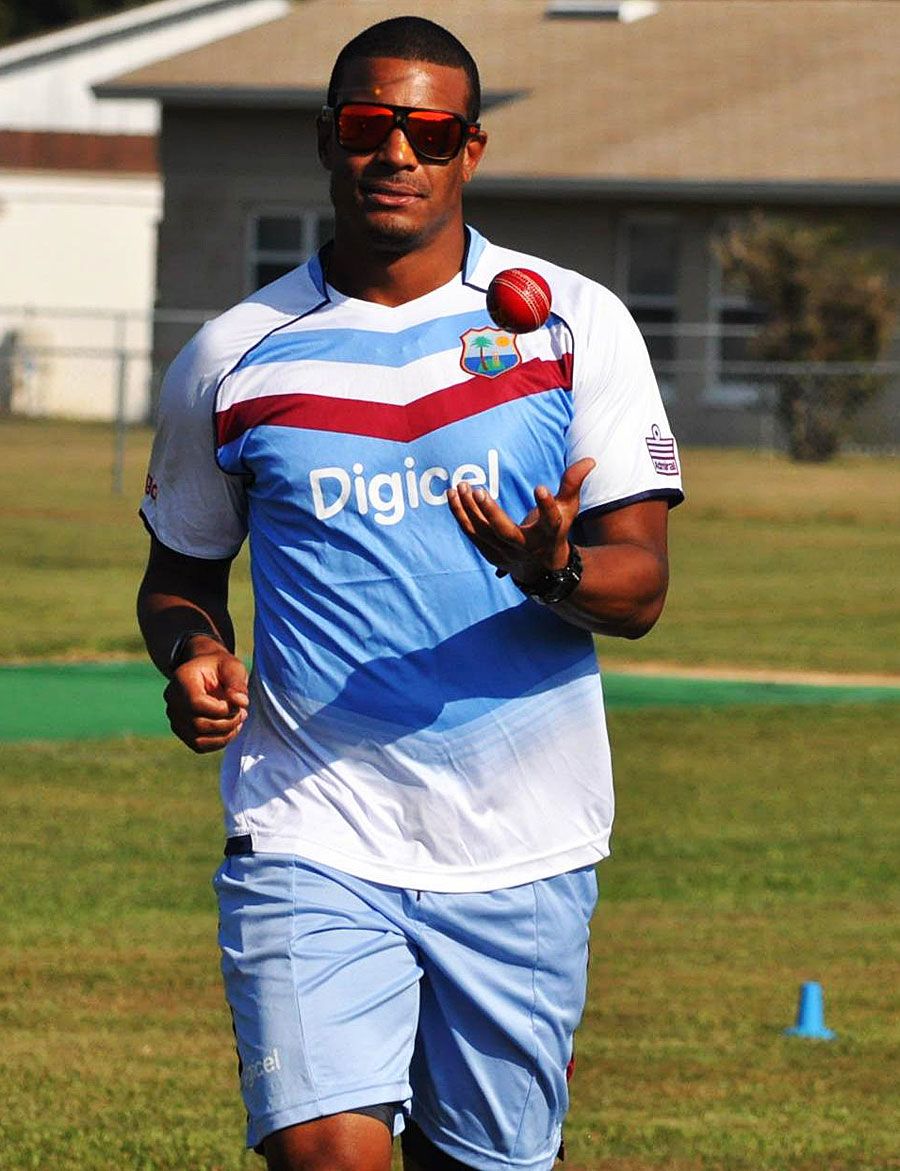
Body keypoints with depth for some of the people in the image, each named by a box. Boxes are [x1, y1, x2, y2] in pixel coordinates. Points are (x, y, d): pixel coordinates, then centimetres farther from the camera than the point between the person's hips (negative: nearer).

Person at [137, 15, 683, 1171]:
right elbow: (182, 564, 19)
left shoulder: (575, 325, 2)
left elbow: (637, 585, -1)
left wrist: (553, 571, -24)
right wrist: (190, 652, -4)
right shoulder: (232, 359, 5)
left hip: (520, 853, 1)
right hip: (311, 838, -1)